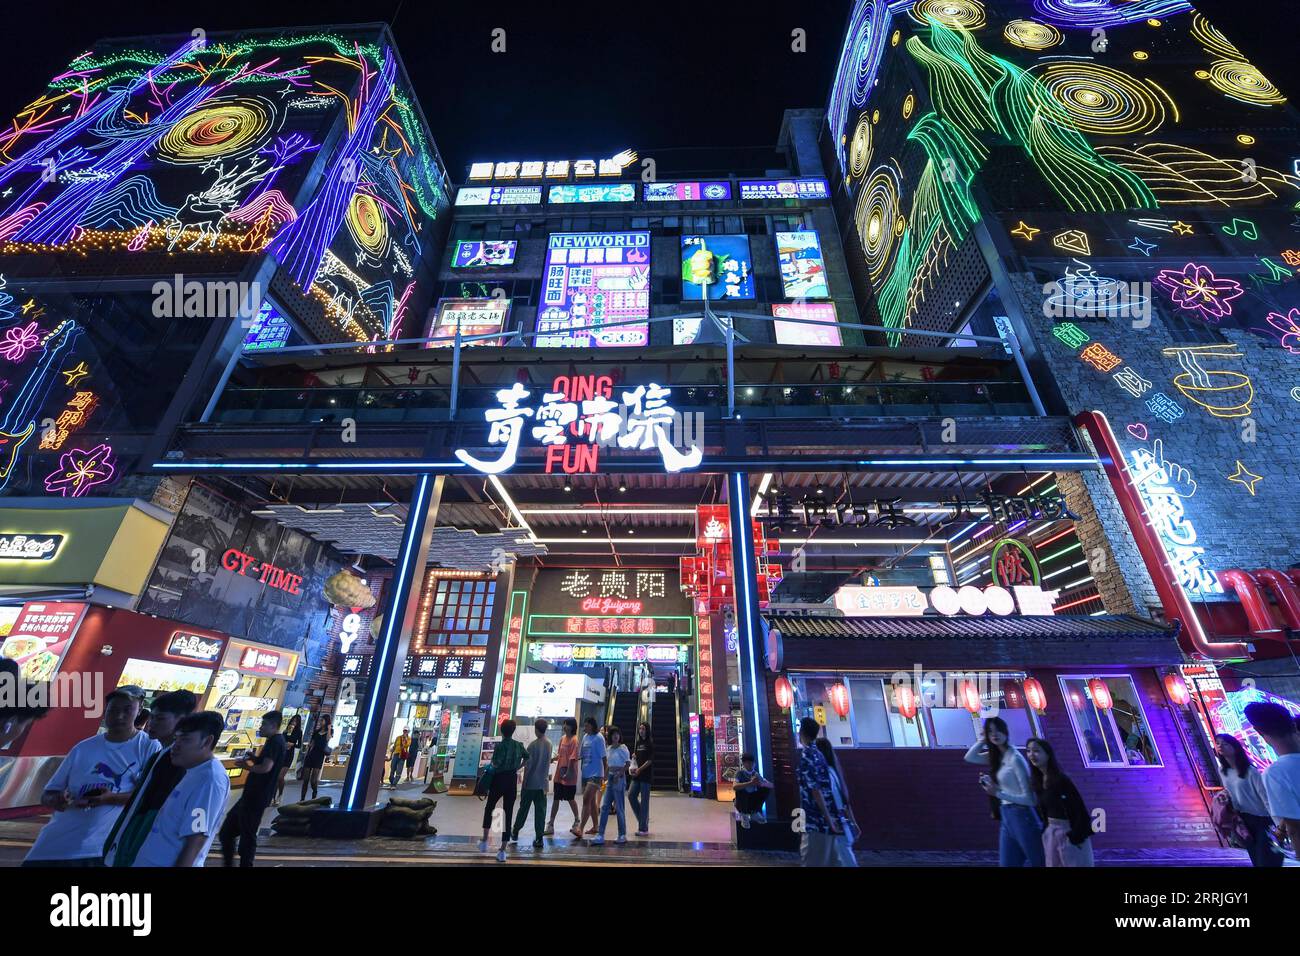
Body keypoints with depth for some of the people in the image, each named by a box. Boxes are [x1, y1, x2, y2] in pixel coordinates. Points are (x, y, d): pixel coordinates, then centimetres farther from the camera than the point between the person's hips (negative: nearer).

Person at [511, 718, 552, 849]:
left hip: (530, 783, -3)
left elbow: (528, 765, -14)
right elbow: (548, 763, 8)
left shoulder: (533, 745, -16)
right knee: (540, 811, 7)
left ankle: (515, 833, 29)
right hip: (542, 783, 3)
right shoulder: (549, 744, -2)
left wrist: (524, 781, -3)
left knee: (523, 808, 15)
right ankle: (539, 839, 7)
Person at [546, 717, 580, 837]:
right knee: (556, 799, 10)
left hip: (569, 776, -6)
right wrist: (553, 758, -3)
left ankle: (576, 822, 29)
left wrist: (567, 773, -20)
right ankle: (550, 826, 18)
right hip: (559, 775, 6)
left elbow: (573, 758, -19)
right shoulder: (562, 738, 7)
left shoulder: (574, 740, -15)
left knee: (570, 799, 9)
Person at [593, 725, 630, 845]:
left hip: (619, 778, -6)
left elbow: (628, 764, -12)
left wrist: (618, 774, -17)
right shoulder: (608, 749, 9)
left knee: (619, 808, 1)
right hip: (610, 778, 6)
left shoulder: (623, 748, -9)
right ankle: (600, 836, 7)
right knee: (604, 807, 3)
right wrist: (606, 776, 10)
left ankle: (622, 835, 14)